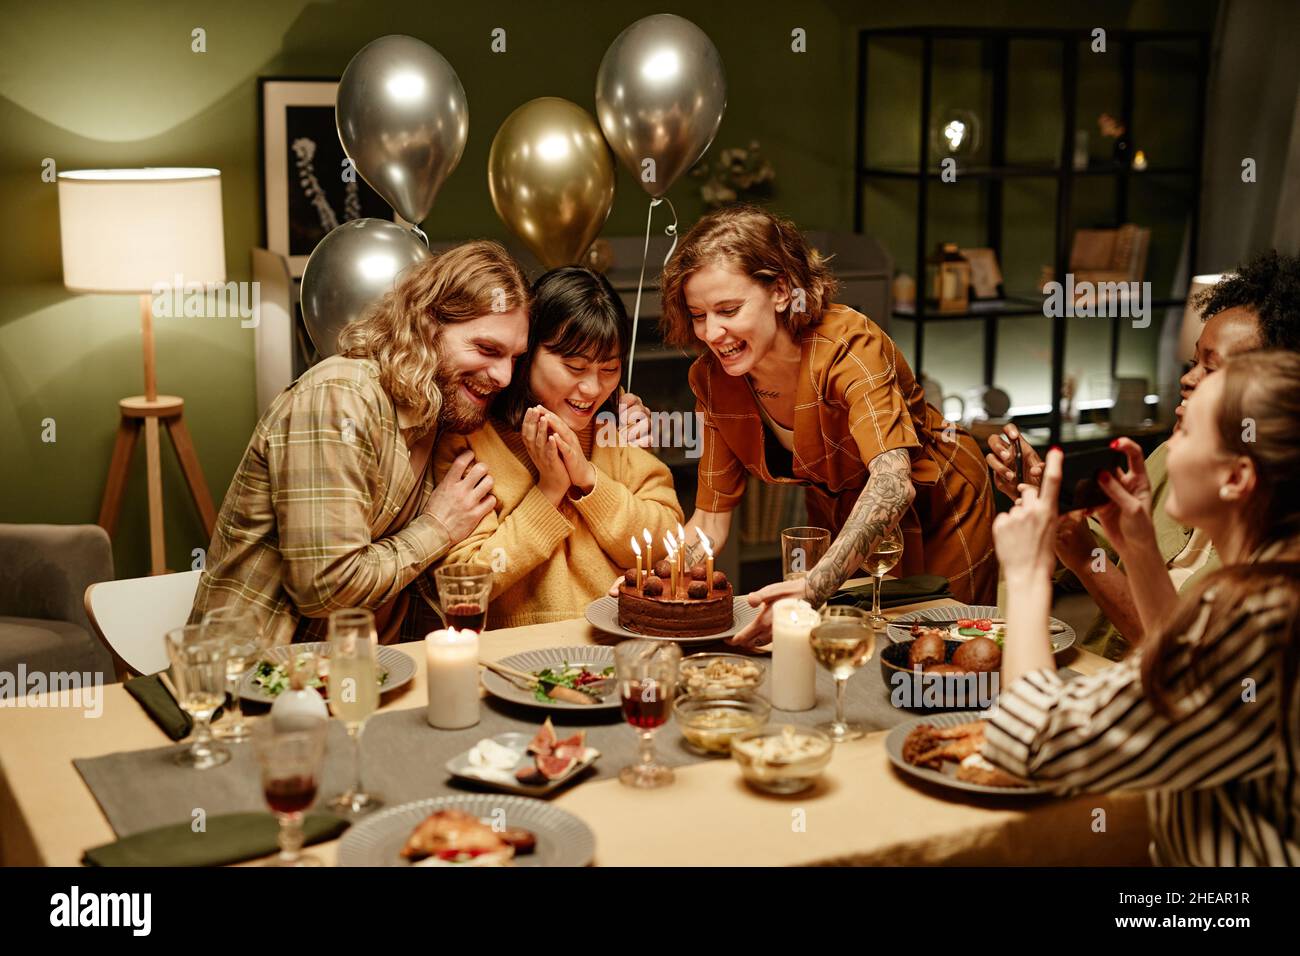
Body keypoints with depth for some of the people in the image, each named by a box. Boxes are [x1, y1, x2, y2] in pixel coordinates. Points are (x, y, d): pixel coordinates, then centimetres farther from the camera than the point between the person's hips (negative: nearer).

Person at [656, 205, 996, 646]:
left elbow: (893, 484, -47)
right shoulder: (712, 378, -16)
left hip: (937, 506, -4)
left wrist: (815, 586, -61)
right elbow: (711, 518, -11)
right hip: (841, 520, 4)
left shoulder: (848, 345, -33)